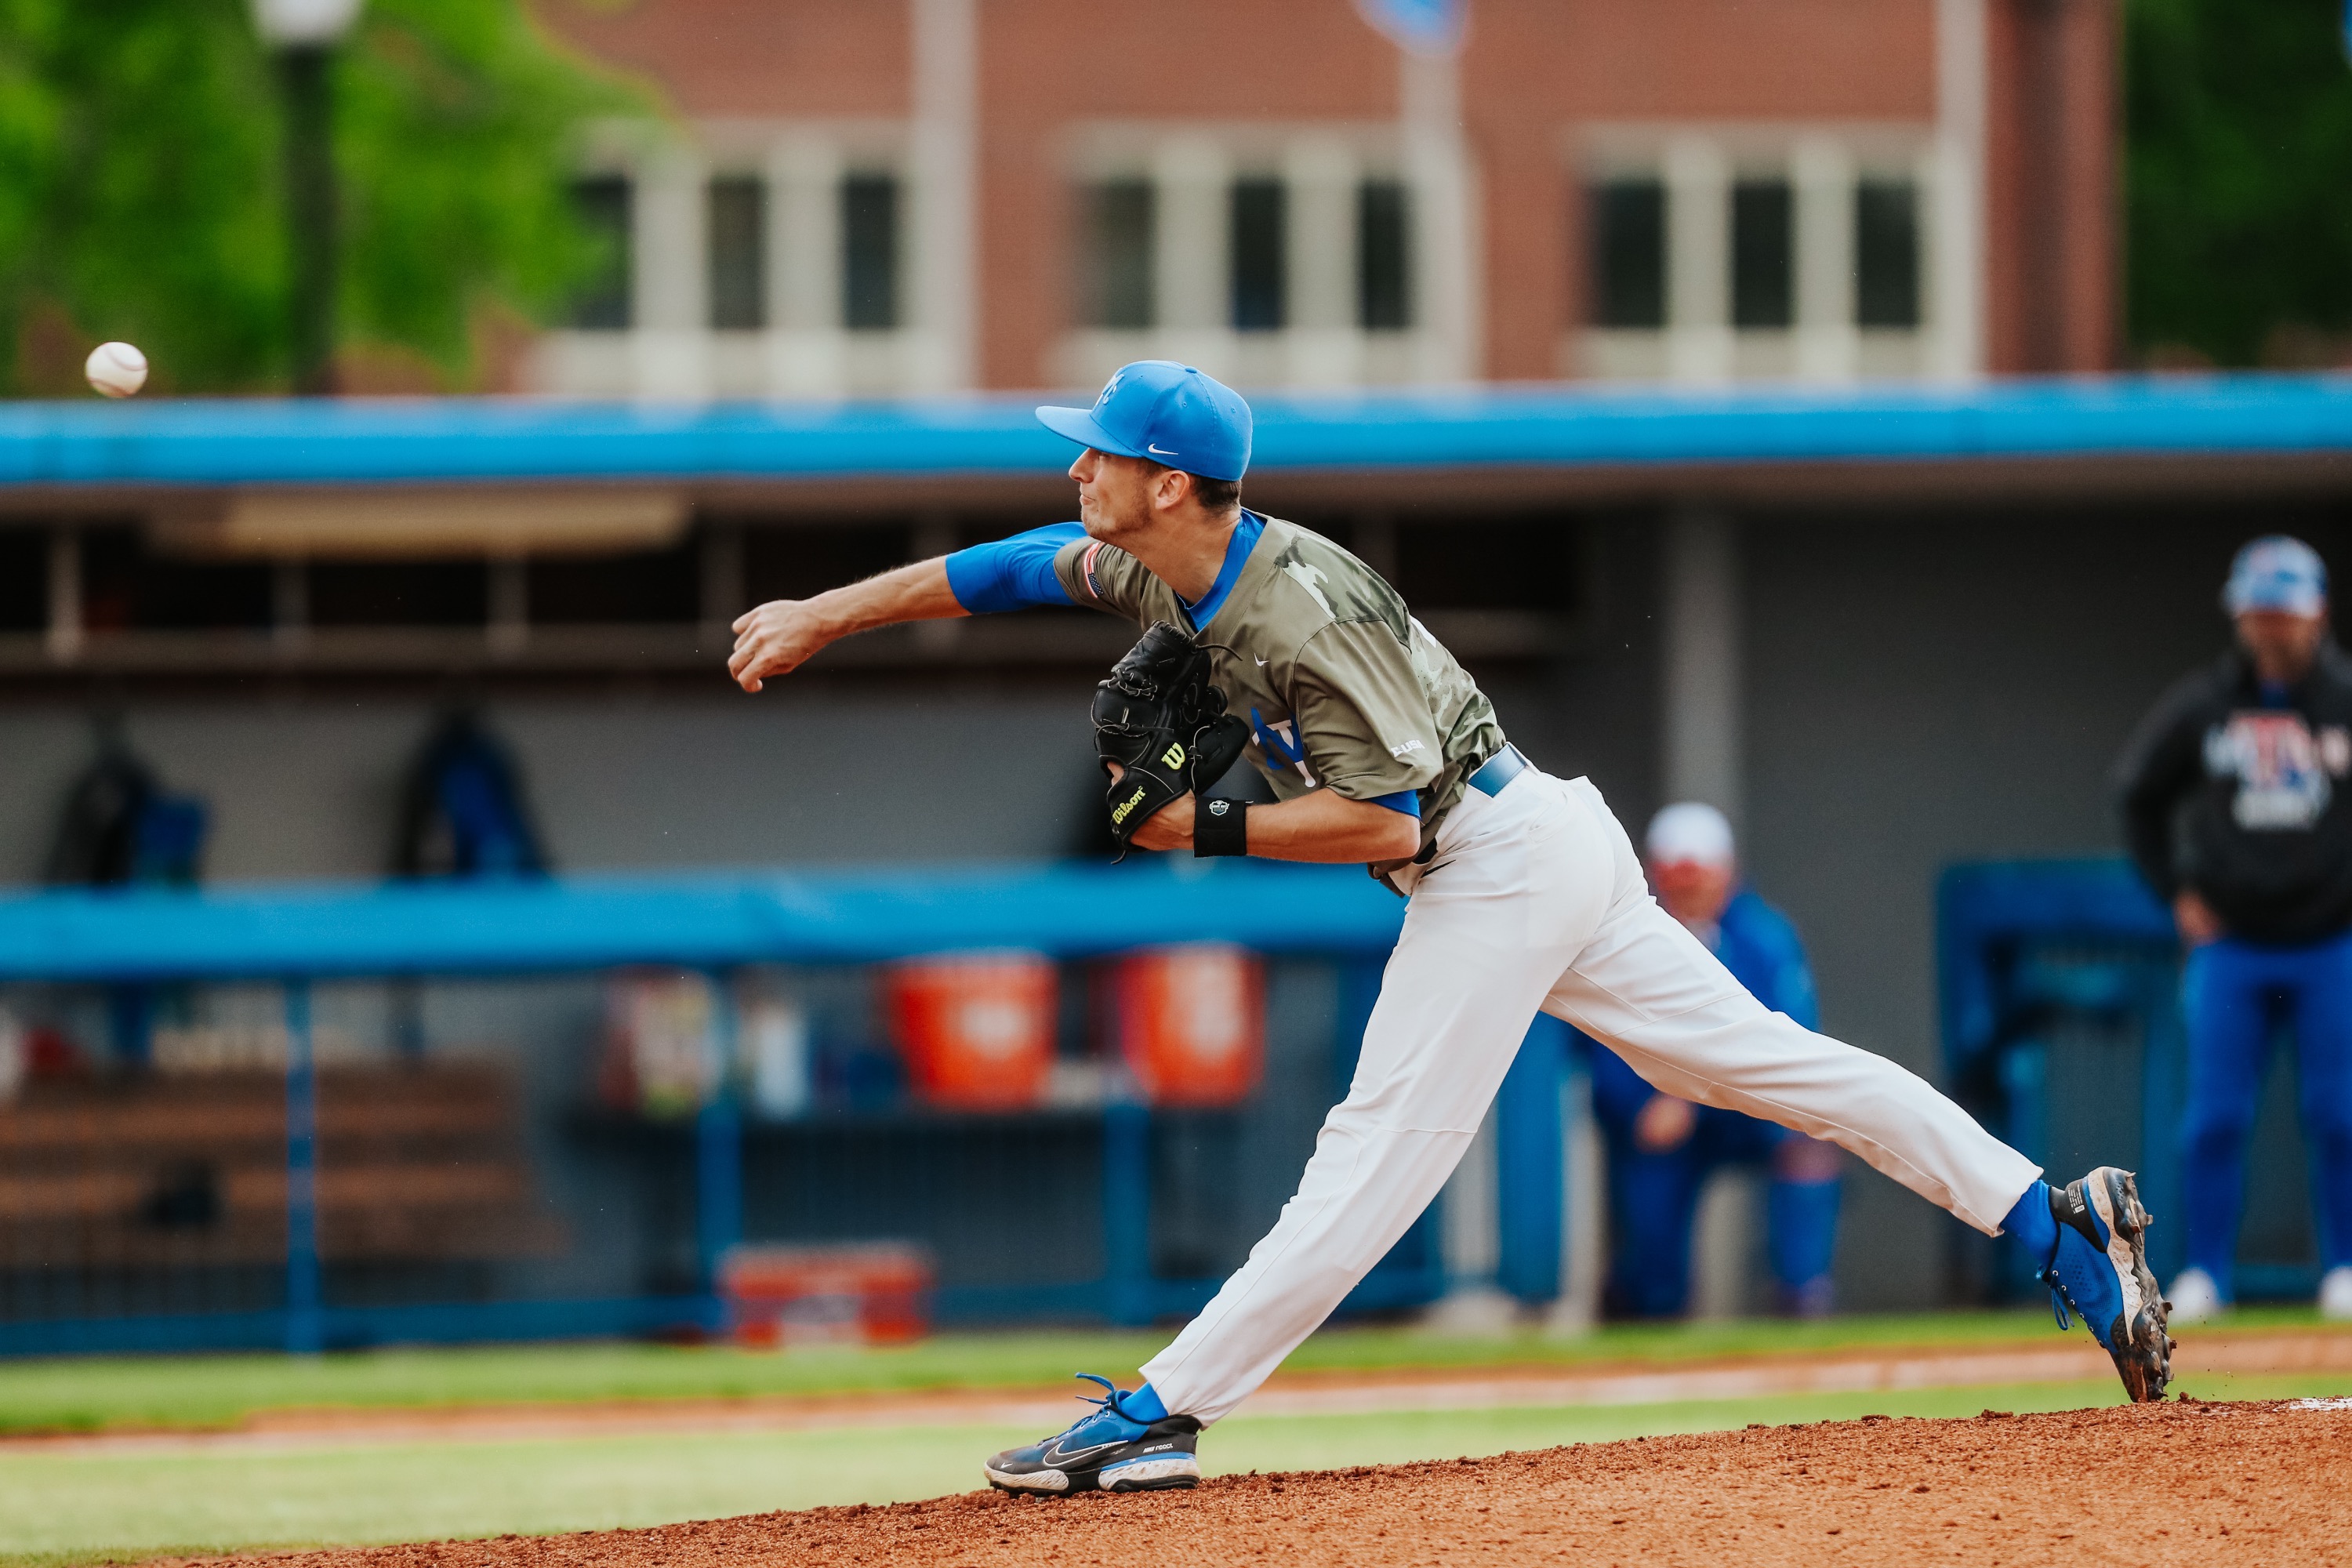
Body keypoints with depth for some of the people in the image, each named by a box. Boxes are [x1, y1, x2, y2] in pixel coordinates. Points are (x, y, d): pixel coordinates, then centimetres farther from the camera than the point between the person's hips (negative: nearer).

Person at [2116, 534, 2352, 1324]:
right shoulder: (2200, 707, 1)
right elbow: (2139, 795, 15)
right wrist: (2177, 892, 8)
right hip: (2230, 946, 1)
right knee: (2214, 1116, -3)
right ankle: (2206, 1273, 4)